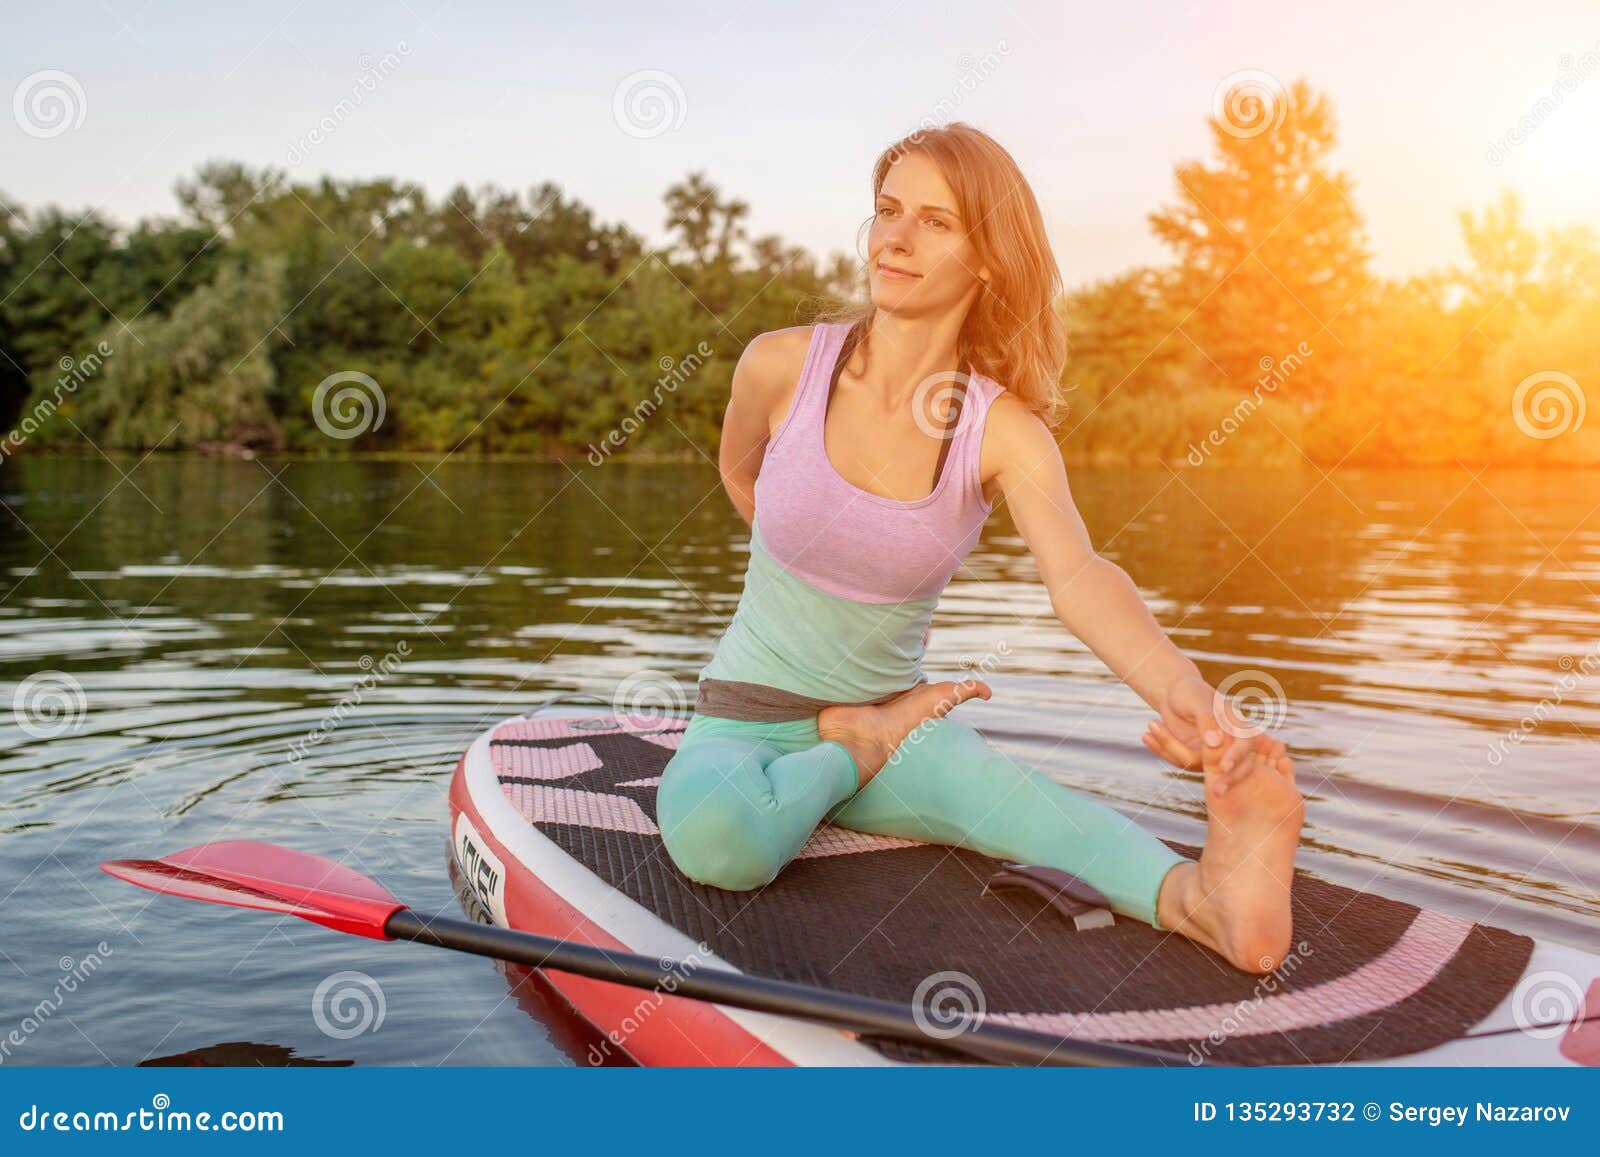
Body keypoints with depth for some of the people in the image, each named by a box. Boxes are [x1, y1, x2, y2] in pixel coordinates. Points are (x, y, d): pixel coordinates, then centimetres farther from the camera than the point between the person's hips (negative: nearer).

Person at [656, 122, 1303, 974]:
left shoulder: (1005, 432, -11)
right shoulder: (783, 365, -10)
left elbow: (1076, 575, -29)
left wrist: (1180, 689, -53)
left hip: (893, 720, 0)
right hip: (746, 723, 0)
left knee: (979, 778, -35)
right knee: (713, 836, -35)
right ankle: (862, 753, -9)